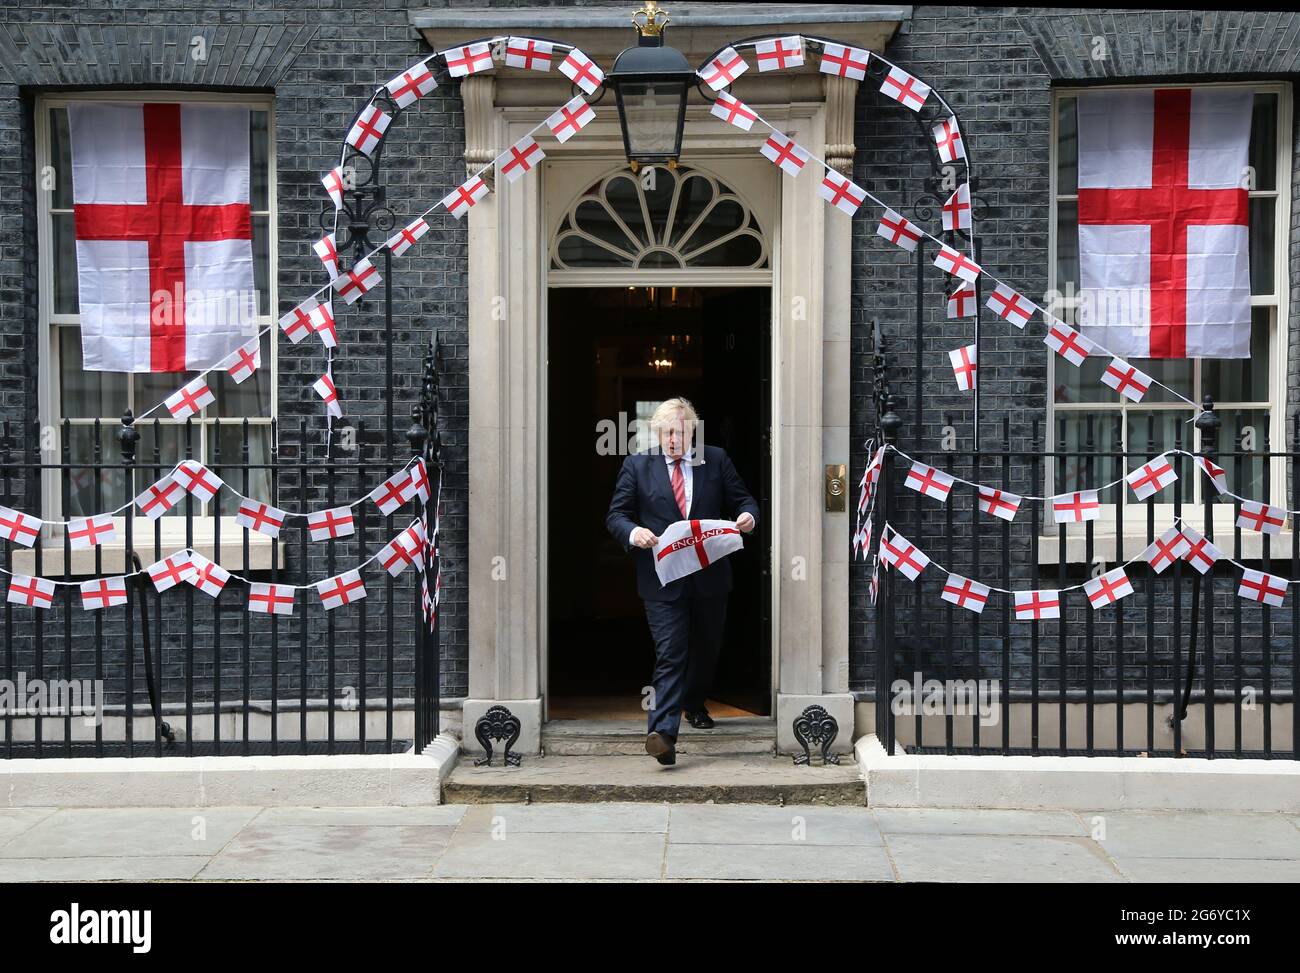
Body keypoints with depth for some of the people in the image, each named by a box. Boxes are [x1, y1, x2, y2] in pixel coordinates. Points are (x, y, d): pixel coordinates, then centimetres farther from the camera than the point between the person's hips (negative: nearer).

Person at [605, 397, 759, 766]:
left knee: (706, 648, 19)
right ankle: (663, 732, -15)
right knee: (670, 653, -12)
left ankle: (694, 705, 44)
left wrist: (748, 515, -13)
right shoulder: (637, 465, 2)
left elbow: (742, 499, 11)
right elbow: (616, 515, 2)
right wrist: (633, 533, -20)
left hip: (710, 575, 3)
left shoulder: (716, 460, 6)